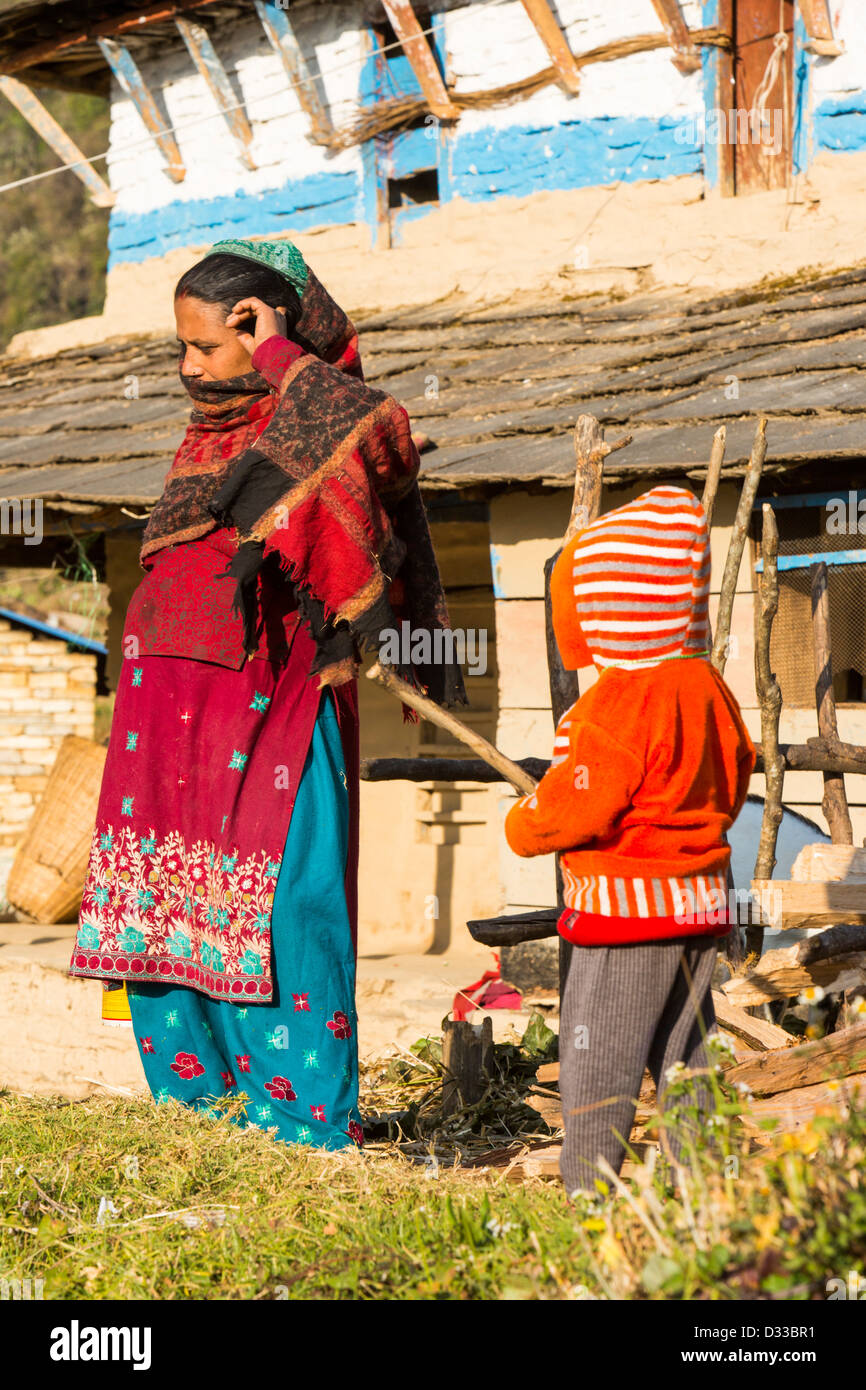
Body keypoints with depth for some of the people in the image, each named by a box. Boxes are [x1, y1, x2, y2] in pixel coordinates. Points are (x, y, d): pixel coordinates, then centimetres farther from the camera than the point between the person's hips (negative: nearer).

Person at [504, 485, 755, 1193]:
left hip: (625, 903, -9)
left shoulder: (620, 702, -19)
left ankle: (587, 1194, 4)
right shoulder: (710, 688, 8)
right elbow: (732, 784, 17)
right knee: (685, 1058, 15)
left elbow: (578, 802, -19)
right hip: (702, 896, 9)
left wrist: (521, 827, 0)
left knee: (595, 1062, 0)